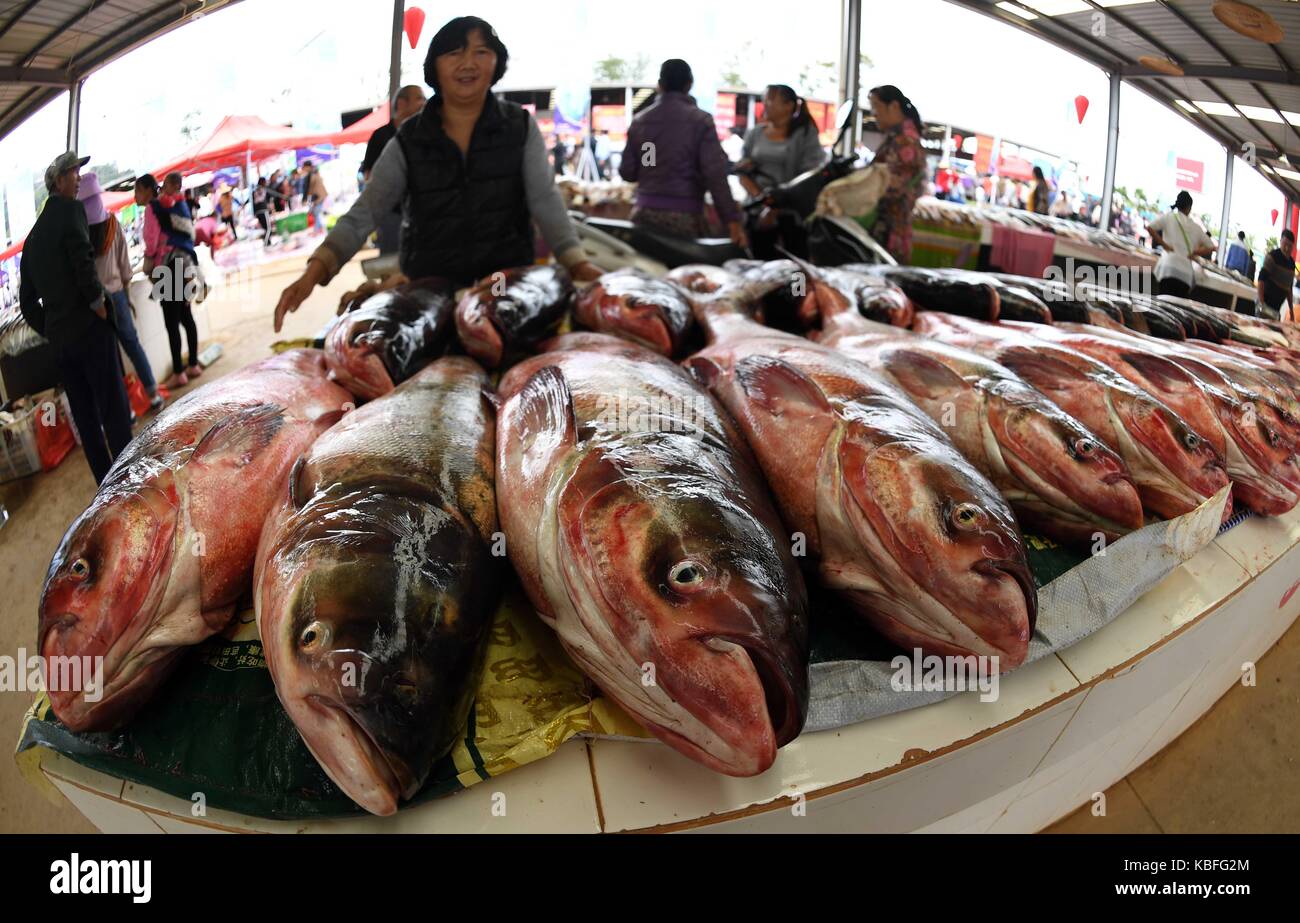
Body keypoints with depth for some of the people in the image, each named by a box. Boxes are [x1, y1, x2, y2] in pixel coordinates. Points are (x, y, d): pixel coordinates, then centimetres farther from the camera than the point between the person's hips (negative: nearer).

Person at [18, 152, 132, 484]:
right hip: (89, 330, -7)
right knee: (114, 410, -4)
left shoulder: (33, 235, 18)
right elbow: (84, 266, -18)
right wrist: (101, 309, -9)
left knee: (85, 418, 10)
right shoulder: (71, 210, -3)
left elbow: (27, 302, 17)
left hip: (58, 337, 7)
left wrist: (51, 332, 20)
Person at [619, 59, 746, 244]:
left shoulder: (639, 121, 8)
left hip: (644, 213, 4)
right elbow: (715, 174, -12)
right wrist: (732, 220, -12)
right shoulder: (700, 120, -4)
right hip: (684, 216, -4)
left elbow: (627, 172, 10)